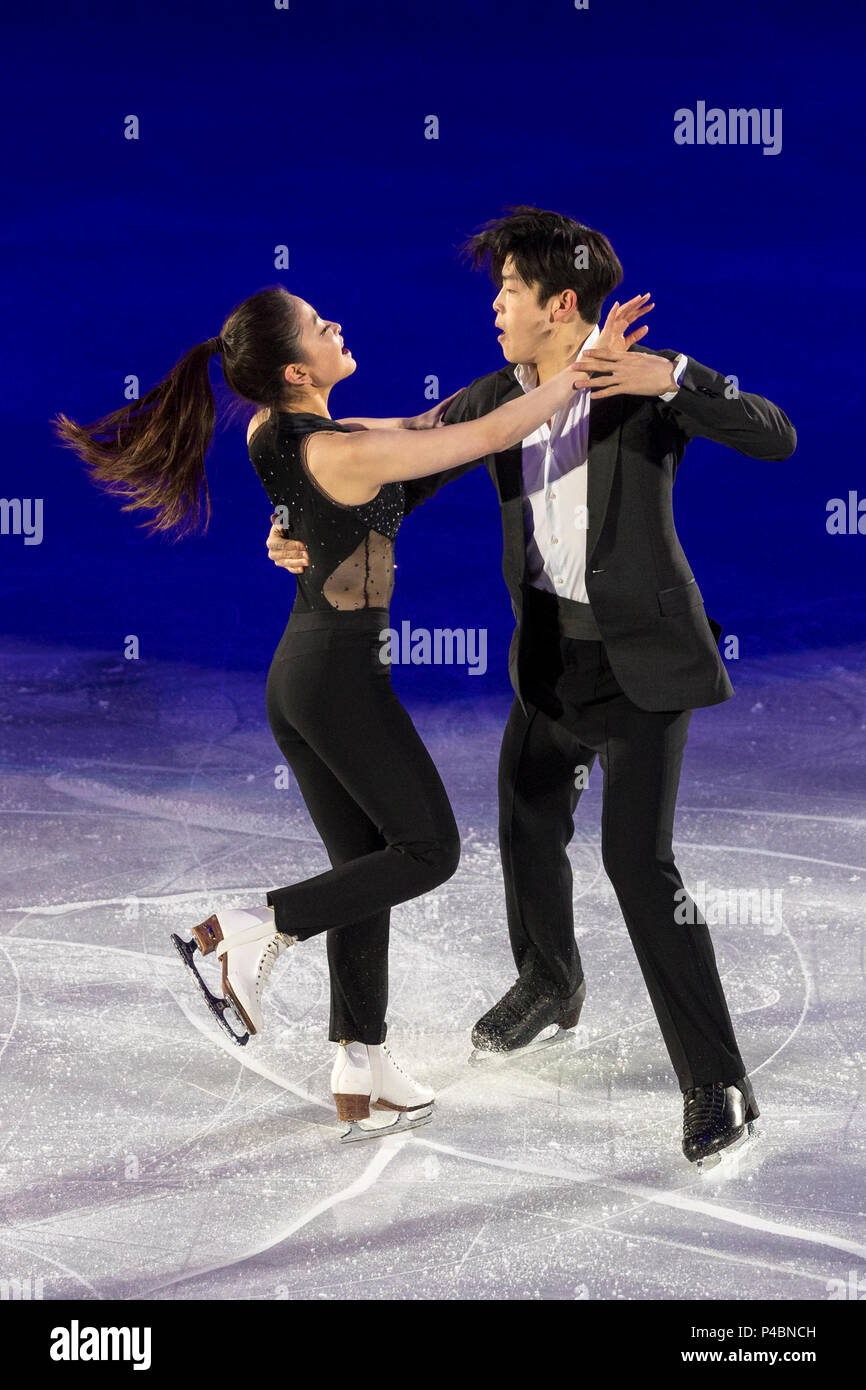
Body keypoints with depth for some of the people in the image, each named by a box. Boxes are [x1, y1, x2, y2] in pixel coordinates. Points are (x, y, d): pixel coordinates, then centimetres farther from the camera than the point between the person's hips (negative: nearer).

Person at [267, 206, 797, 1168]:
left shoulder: (650, 389, -17)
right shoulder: (492, 398, -1)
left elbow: (778, 441, -25)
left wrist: (674, 378, -38)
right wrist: (308, 530, -12)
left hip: (644, 654, -6)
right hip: (552, 647, 7)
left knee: (637, 859, -16)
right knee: (528, 829, 19)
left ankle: (716, 1082, -7)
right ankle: (550, 990, 50)